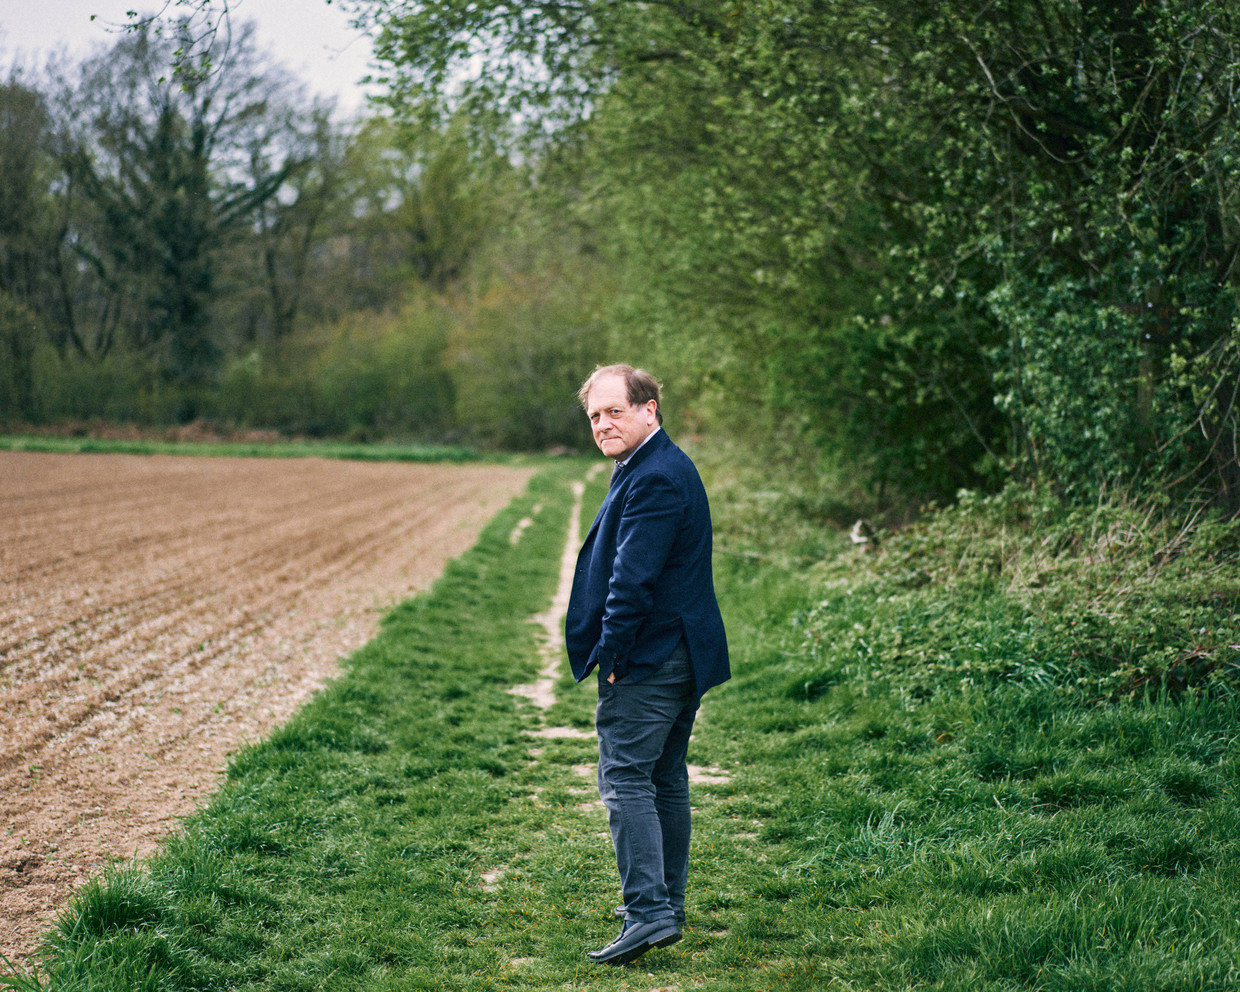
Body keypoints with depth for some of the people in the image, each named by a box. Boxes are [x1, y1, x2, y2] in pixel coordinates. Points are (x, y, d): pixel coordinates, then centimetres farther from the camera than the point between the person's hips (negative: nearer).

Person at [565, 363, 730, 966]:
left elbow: (633, 579, -23)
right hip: (682, 657, 11)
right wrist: (617, 651, 21)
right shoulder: (664, 467, 16)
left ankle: (648, 912, -14)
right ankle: (665, 905, 24)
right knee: (666, 780, 16)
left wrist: (611, 656, -16)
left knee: (626, 781, -10)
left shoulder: (654, 479, -19)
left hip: (646, 661, -11)